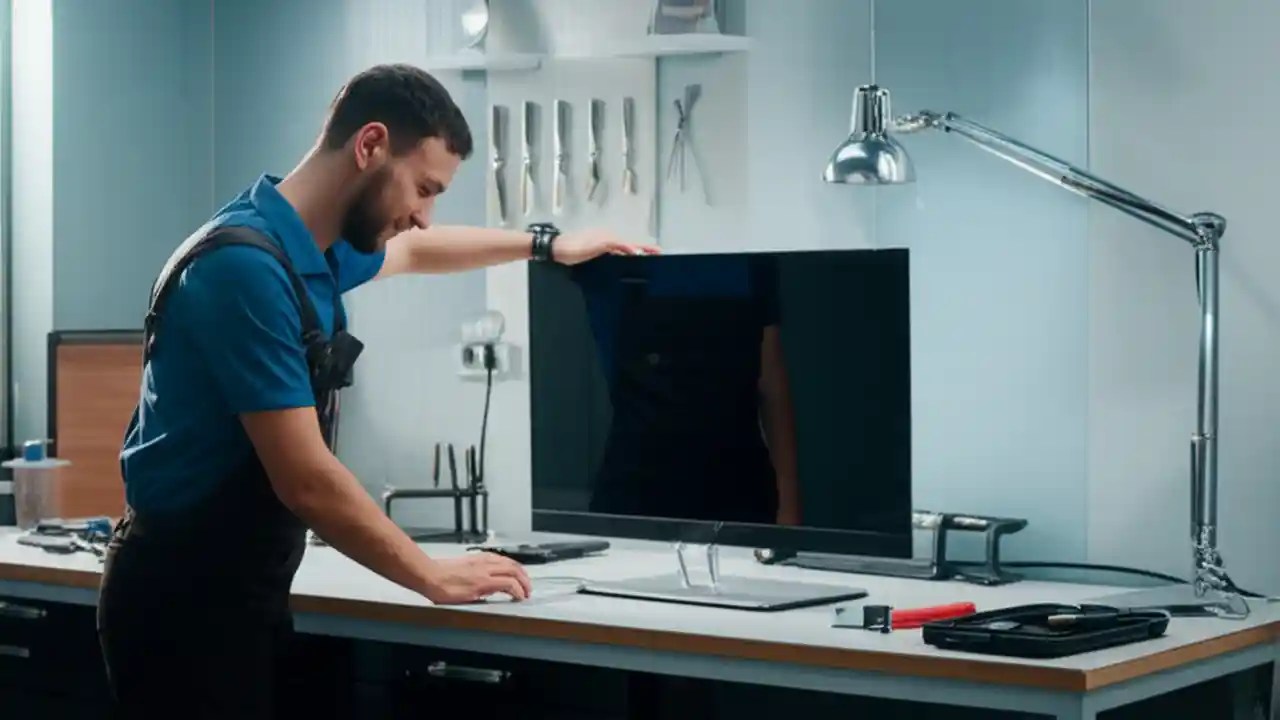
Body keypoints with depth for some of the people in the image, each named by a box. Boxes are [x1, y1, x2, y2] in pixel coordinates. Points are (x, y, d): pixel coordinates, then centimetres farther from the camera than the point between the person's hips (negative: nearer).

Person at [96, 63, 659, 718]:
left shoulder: (316, 252, 5)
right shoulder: (246, 266, -24)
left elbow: (411, 252, 30)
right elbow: (306, 482, -24)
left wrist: (547, 245, 35)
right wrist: (434, 576, -14)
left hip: (239, 589, 9)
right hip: (185, 597, -9)